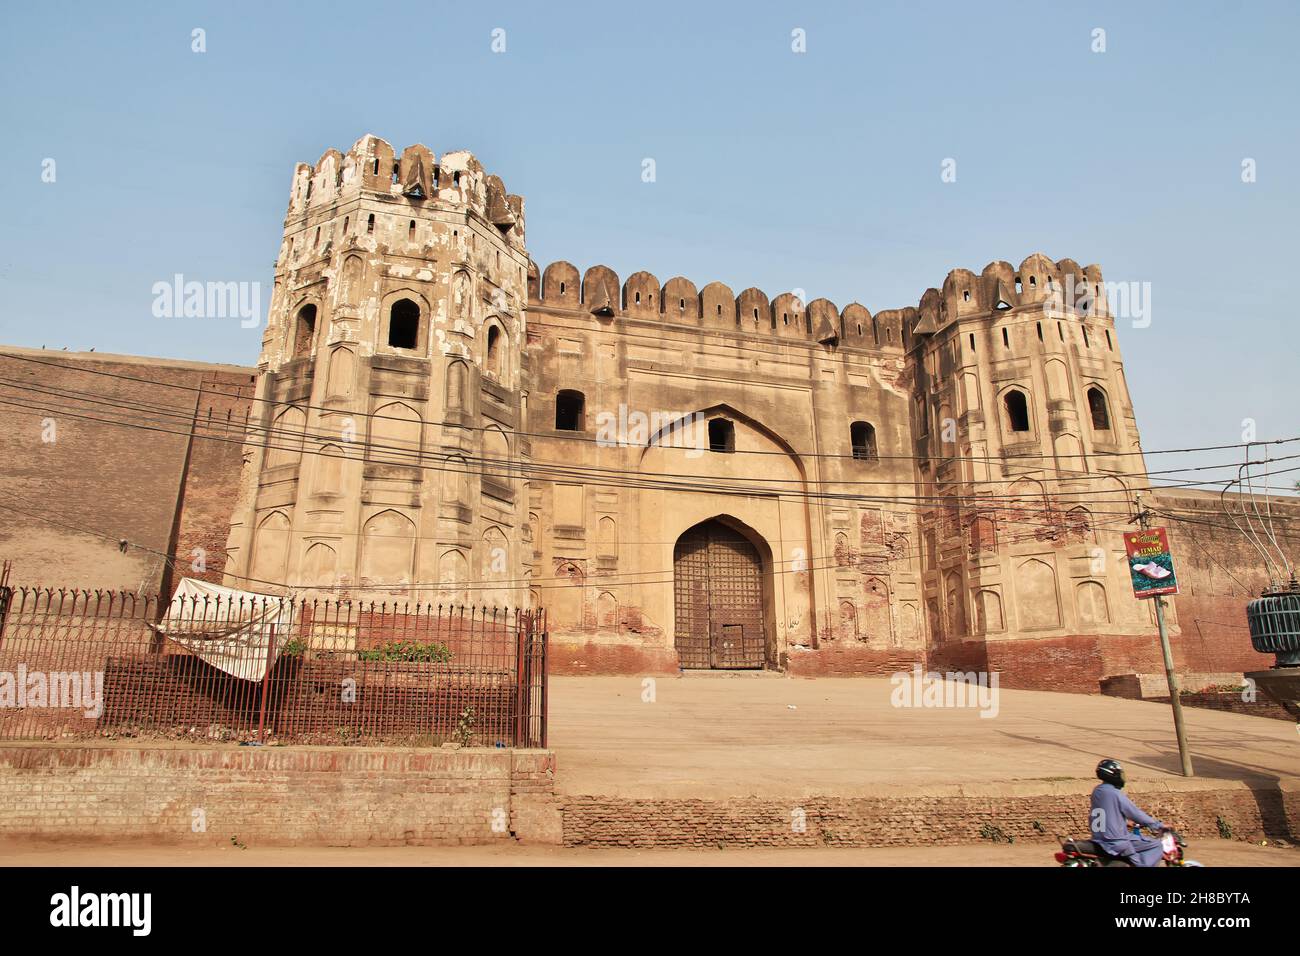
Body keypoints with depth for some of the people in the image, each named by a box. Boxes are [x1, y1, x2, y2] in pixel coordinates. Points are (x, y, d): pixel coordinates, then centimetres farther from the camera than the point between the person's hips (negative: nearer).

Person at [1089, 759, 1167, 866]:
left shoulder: (1096, 791, 6)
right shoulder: (1116, 794, -17)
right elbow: (1136, 814, -8)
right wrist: (1159, 825, 5)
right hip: (1116, 842, -8)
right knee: (1157, 846, -1)